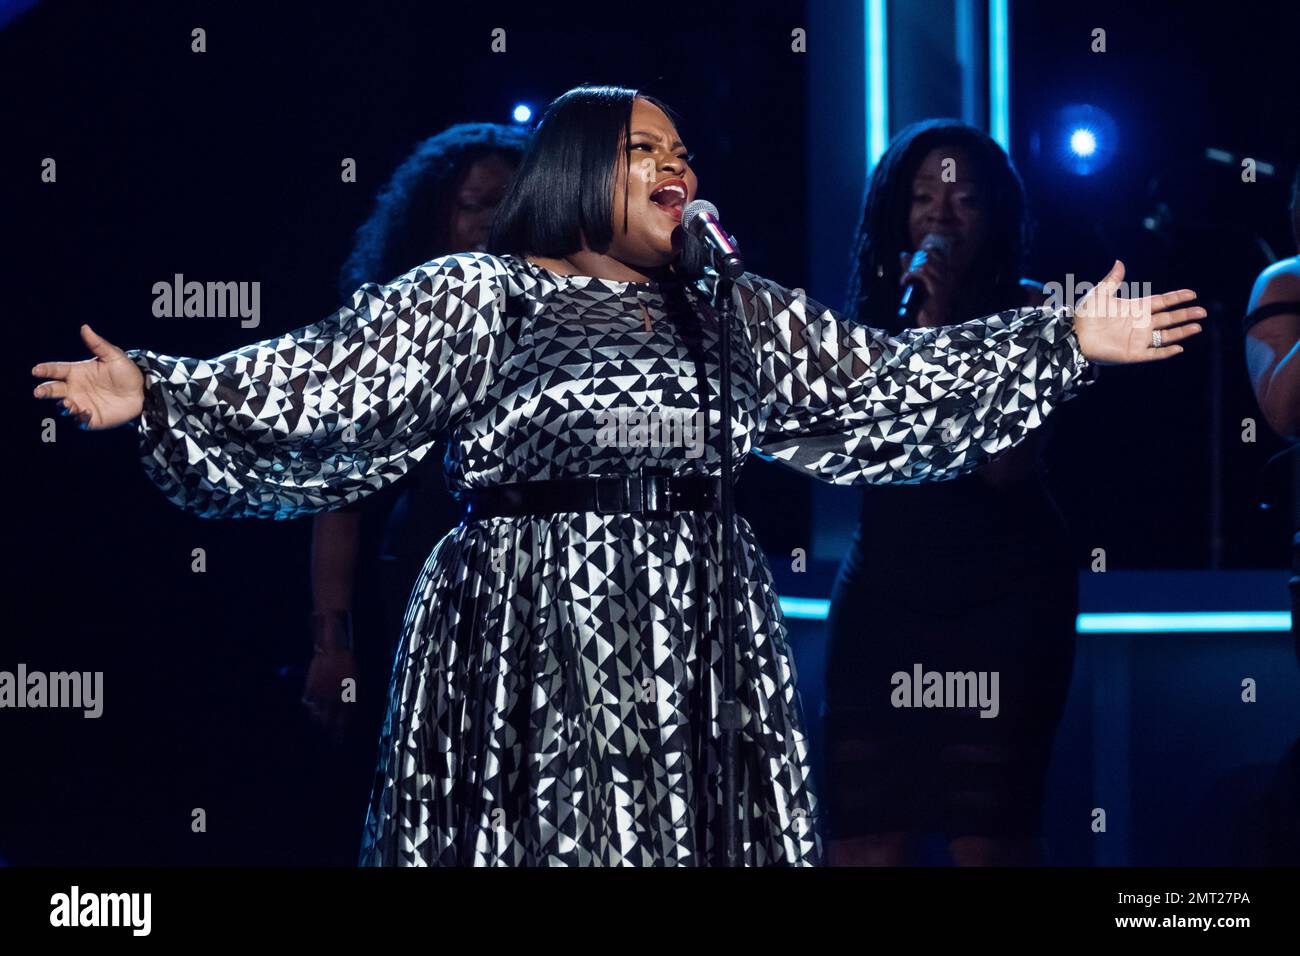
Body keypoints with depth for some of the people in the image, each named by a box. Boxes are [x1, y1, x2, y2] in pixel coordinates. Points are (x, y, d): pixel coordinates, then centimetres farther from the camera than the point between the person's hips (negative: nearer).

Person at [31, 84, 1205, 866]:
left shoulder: (731, 316, 17)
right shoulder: (475, 300, 3)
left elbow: (879, 381, 18)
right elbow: (322, 380, -2)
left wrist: (1067, 341, 15)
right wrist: (158, 395, -15)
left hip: (699, 648, 4)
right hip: (533, 649, -4)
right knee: (542, 845, -6)